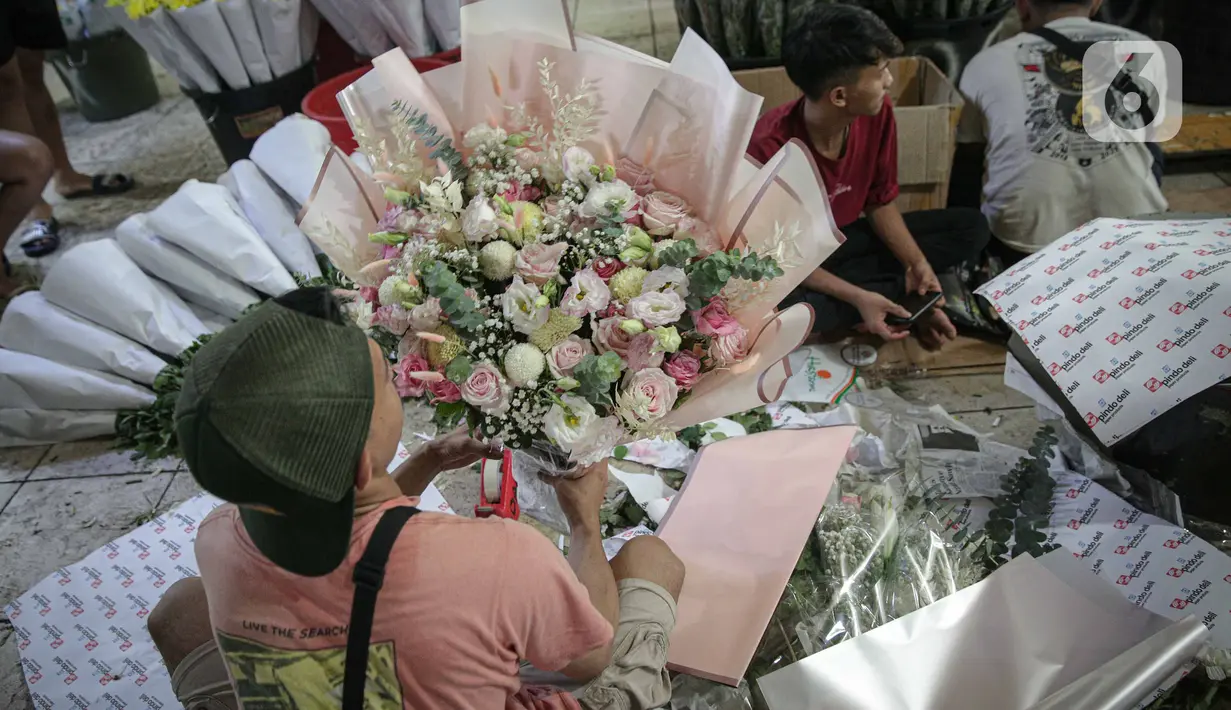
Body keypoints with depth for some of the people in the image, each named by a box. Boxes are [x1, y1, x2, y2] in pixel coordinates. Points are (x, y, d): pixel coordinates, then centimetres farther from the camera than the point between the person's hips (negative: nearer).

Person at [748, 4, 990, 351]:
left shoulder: (878, 112, -14)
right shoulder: (769, 148, -32)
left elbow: (880, 202, -1)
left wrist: (919, 264, -16)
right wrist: (857, 296, -33)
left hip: (848, 237, 5)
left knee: (971, 228, -3)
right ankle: (902, 287, -18)